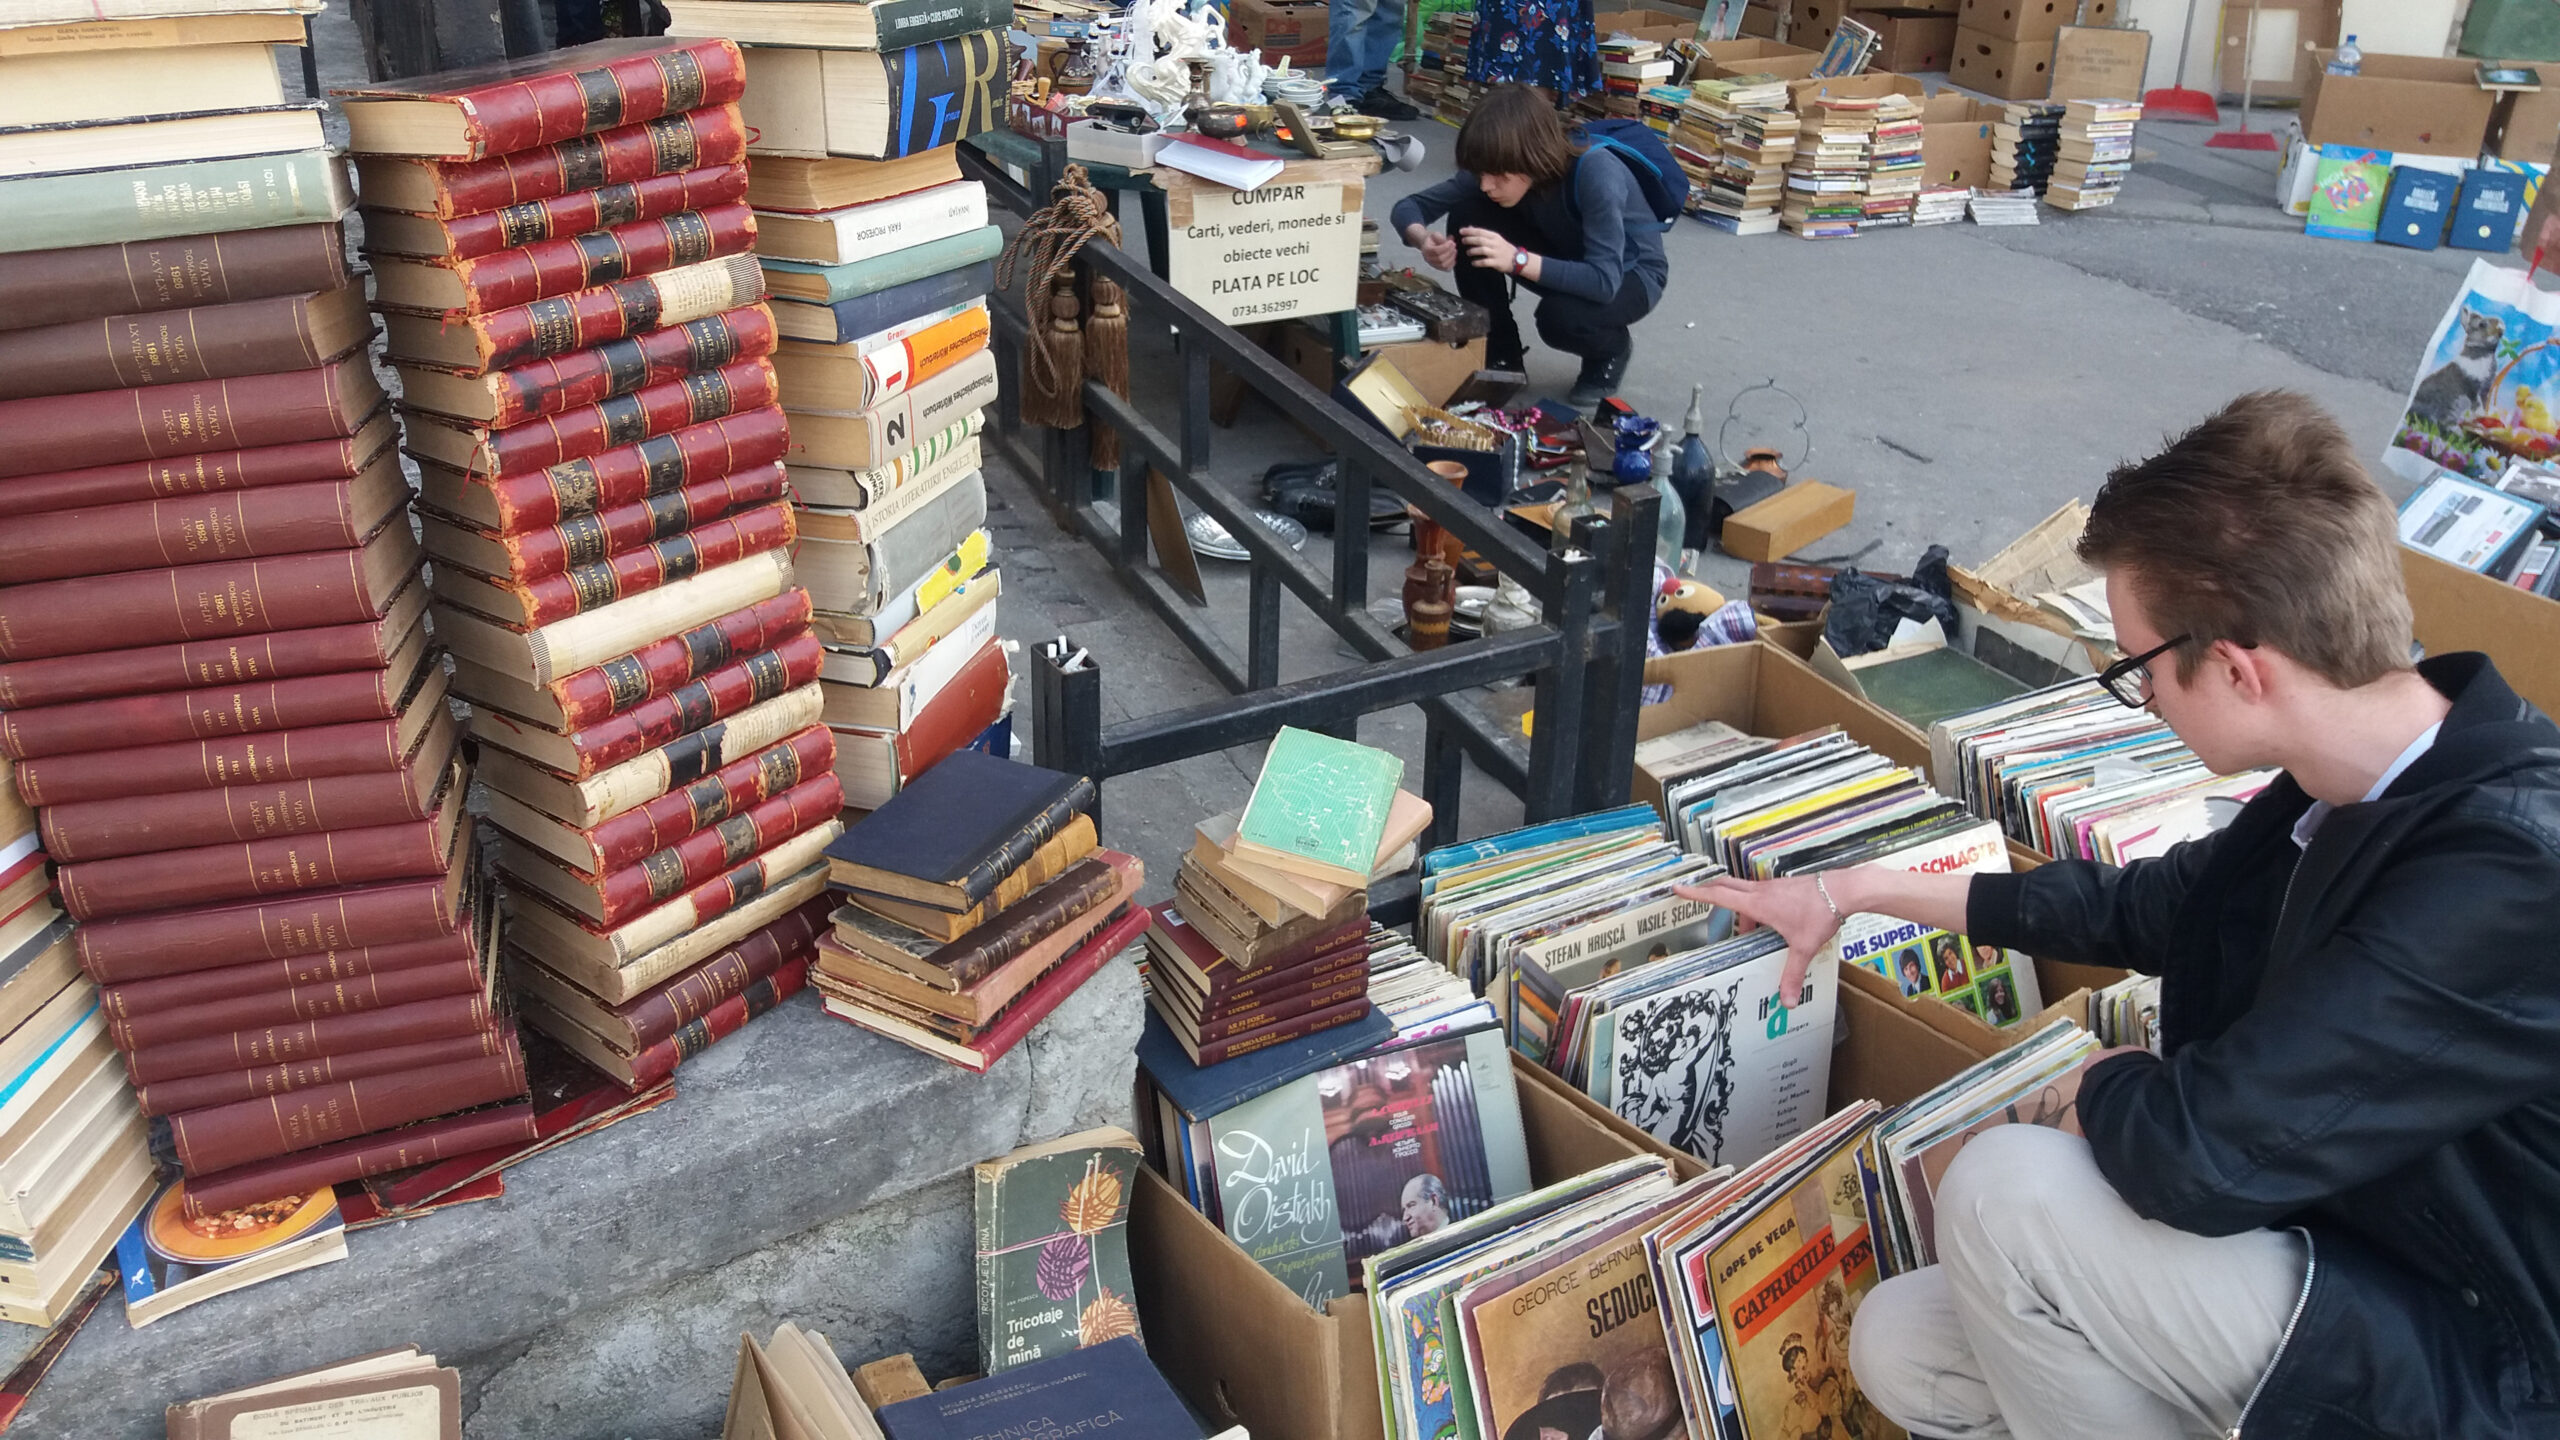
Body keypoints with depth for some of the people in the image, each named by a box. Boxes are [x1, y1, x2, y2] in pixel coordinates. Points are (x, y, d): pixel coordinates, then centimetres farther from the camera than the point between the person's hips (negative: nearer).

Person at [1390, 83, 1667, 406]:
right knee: (1467, 218, -17)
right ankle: (1500, 355, -2)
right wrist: (1424, 240, -38)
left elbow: (1604, 280, -41)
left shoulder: (1595, 172, -35)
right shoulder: (1496, 169, -20)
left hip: (1630, 274, -5)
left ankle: (1612, 349, 0)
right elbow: (1409, 206, -15)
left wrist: (1517, 259, -51)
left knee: (1559, 315, -37)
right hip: (1565, 262, 5)